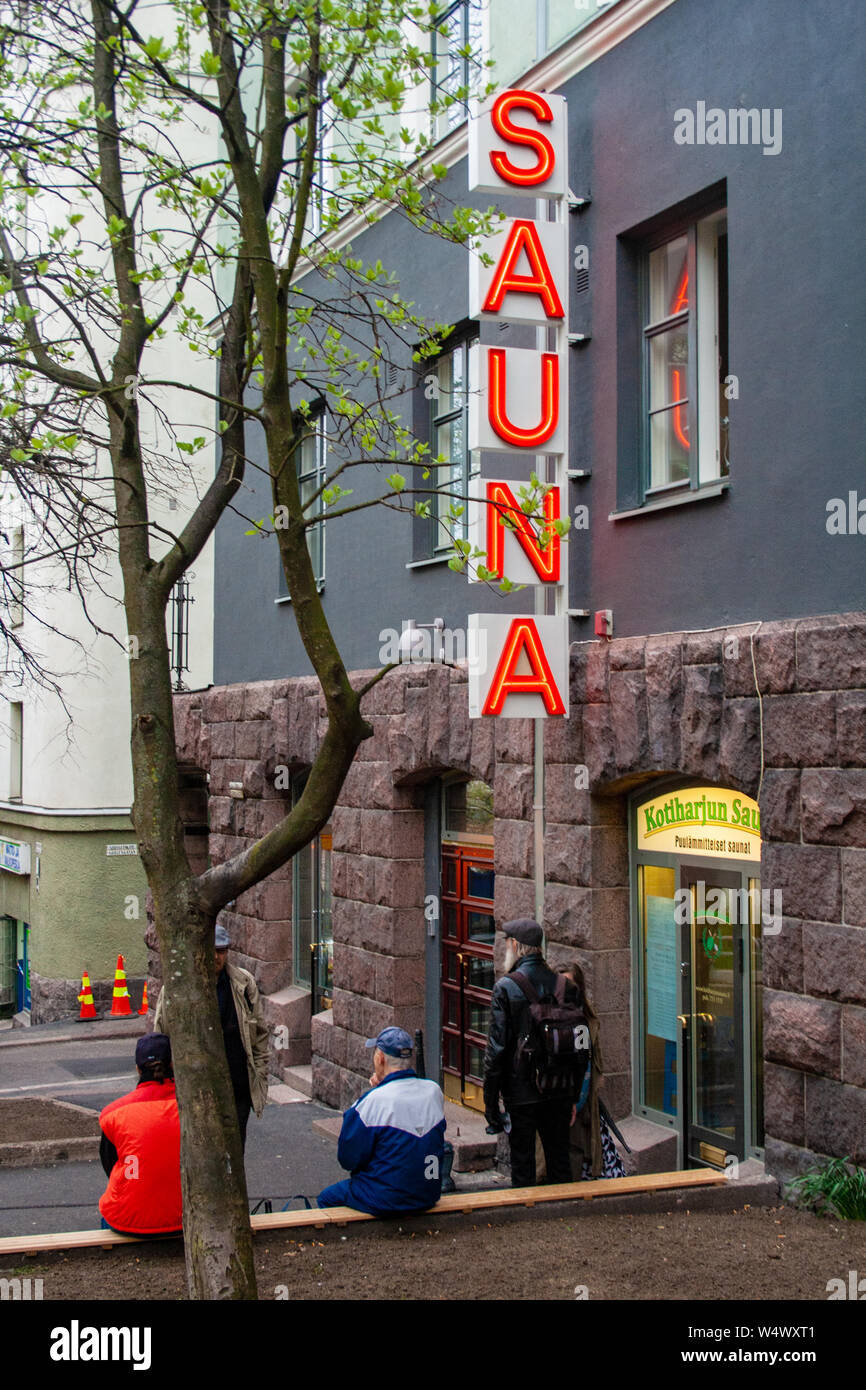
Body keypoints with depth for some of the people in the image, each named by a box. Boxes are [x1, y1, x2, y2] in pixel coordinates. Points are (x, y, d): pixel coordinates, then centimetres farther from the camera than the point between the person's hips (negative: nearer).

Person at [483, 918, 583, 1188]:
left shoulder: (505, 987, -12)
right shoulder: (565, 984, 1)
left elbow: (497, 1048, -13)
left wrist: (490, 1101, -6)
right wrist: (574, 1096, 14)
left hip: (521, 1092, -4)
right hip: (560, 1092, 4)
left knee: (522, 1163, 6)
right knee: (559, 1159, 15)